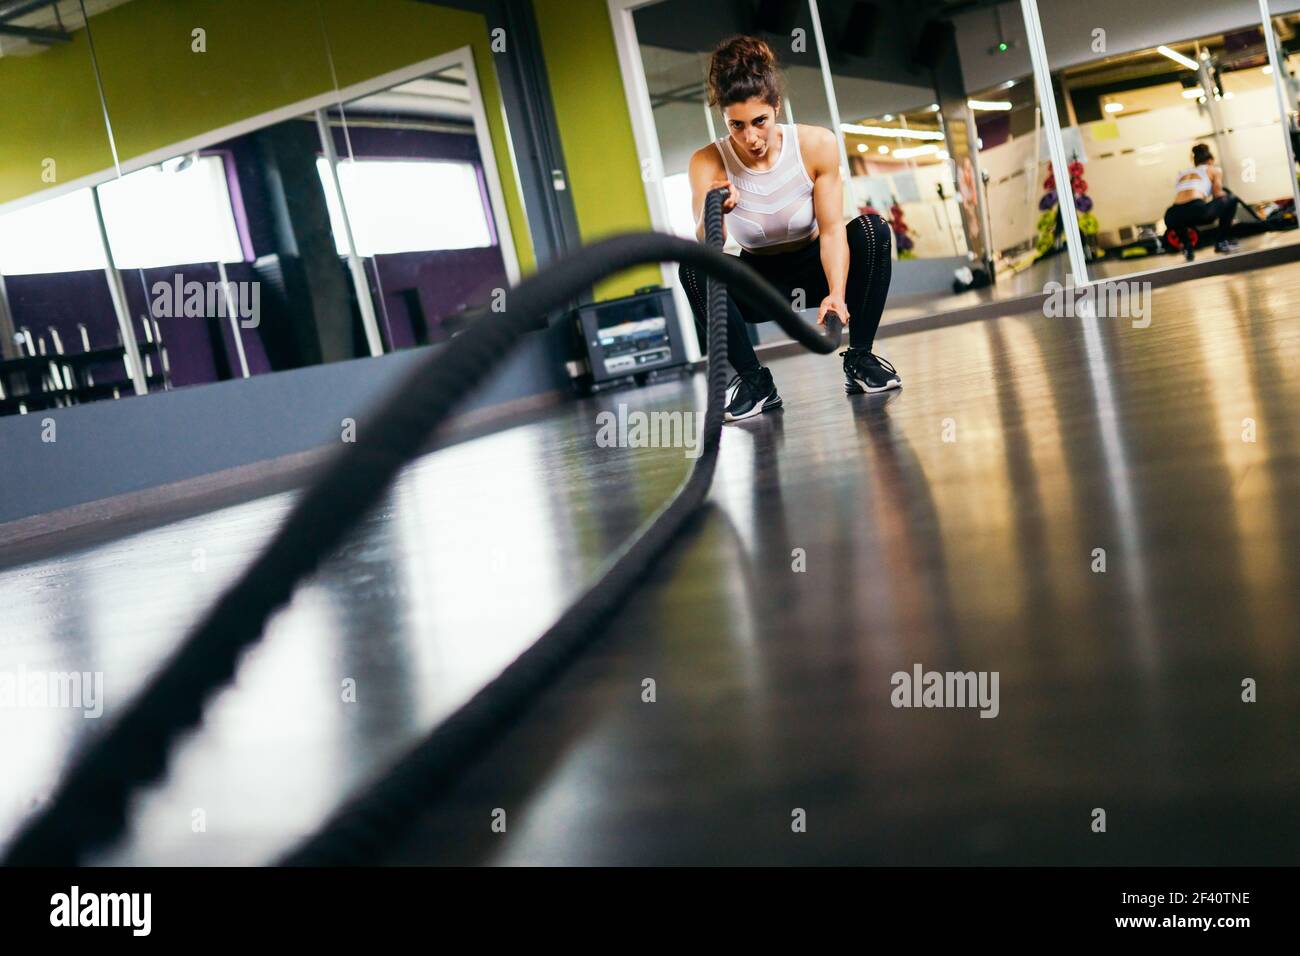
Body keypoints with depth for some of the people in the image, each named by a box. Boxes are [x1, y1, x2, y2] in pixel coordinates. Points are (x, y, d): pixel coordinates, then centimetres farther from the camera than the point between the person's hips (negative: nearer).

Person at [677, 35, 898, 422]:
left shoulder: (816, 144, -21)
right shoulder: (708, 163, -22)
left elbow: (831, 228, -23)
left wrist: (836, 293, -39)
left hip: (814, 268, 0)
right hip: (759, 282, 0)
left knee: (872, 229, -28)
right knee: (692, 268, -29)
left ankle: (859, 358, -15)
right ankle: (753, 380, -17)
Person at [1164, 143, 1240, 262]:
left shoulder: (1183, 173, 34)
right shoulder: (1214, 170, 23)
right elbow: (1218, 197, 24)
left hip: (1174, 218, 4)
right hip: (1197, 210, -4)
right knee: (1231, 199, 22)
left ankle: (1187, 248, 21)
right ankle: (1222, 242, 20)